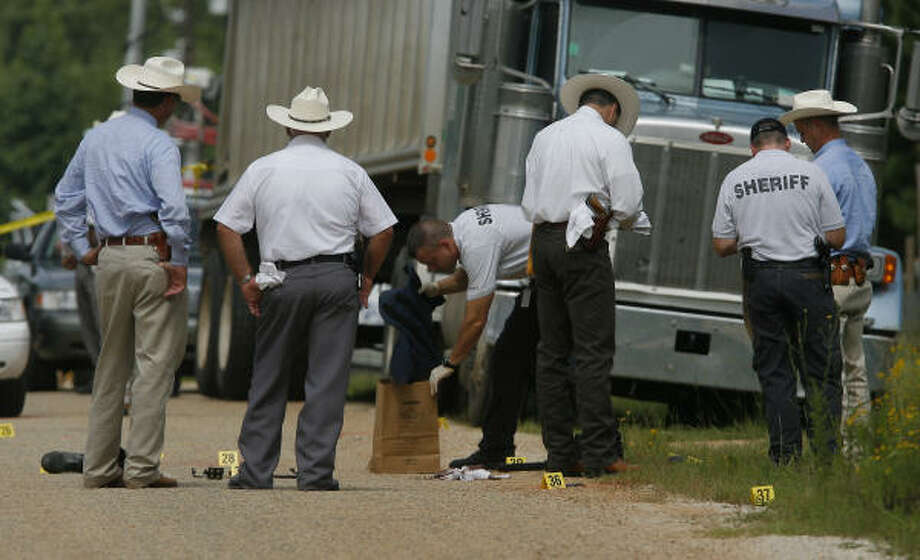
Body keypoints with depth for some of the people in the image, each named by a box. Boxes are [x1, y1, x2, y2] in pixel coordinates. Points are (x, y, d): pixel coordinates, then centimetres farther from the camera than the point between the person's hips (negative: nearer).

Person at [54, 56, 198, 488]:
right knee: (156, 363, -4)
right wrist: (179, 265, -15)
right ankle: (141, 467, -9)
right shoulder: (158, 145, -11)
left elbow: (65, 199, 19)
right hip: (153, 257, -7)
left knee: (112, 364, 14)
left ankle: (99, 466, 14)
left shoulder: (96, 138, 12)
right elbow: (174, 209, -22)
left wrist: (81, 249, 20)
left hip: (109, 258, 7)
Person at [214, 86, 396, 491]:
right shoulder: (349, 172, 5)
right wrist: (367, 279, 16)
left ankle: (255, 471, 8)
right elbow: (383, 230, 6)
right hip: (337, 280, 0)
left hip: (283, 283, 0)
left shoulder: (263, 169, 4)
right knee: (327, 381, 0)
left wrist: (246, 280, 5)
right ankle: (315, 472, -3)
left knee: (268, 381, 9)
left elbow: (227, 228, 1)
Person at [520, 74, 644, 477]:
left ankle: (560, 452, 8)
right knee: (593, 351, -6)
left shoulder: (544, 137, 15)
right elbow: (628, 206, -8)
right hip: (584, 246, -6)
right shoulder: (610, 139, -4)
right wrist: (605, 214, 10)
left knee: (552, 350, 8)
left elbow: (529, 204, 15)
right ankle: (599, 453, -10)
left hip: (543, 241, 6)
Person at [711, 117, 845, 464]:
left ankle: (785, 455, 3)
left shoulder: (734, 180, 4)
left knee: (773, 372, 7)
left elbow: (721, 246, 5)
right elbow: (837, 238, -1)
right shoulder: (810, 173, -2)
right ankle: (825, 453, -4)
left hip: (761, 280, 2)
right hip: (808, 277, -2)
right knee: (820, 371, 3)